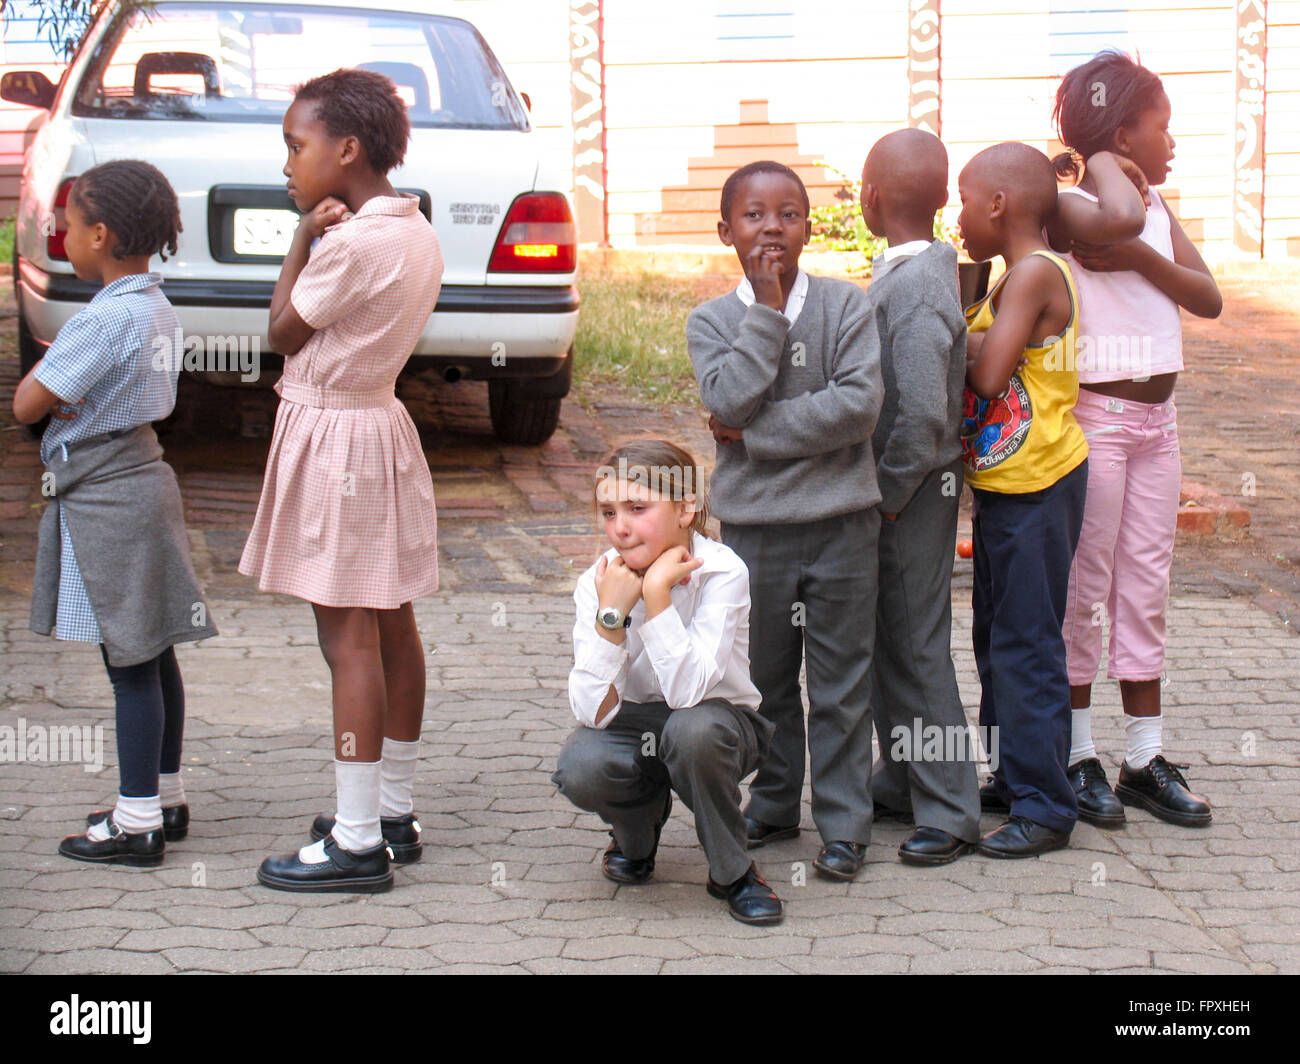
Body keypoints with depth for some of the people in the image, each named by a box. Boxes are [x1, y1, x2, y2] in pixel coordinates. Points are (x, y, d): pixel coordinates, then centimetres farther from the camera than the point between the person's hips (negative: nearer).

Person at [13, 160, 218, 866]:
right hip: (143, 481, 9)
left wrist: (38, 372, 3)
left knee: (131, 663, -4)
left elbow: (26, 405, -17)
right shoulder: (159, 310, 8)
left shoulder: (103, 319, -20)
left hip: (104, 501, -9)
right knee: (152, 656, 15)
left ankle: (137, 825, 2)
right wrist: (62, 387, -5)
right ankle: (165, 800, 24)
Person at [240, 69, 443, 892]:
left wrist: (305, 235, -2)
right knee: (391, 625, 14)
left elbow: (282, 331, -8)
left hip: (334, 438, -10)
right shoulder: (418, 234, 8)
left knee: (349, 636, -7)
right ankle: (395, 810, 24)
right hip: (380, 419, 10)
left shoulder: (351, 245, -20)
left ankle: (357, 842, -4)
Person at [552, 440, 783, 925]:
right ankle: (637, 831, 7)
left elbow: (689, 691, -35)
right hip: (635, 725, 2)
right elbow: (592, 711, -23)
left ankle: (732, 871, -12)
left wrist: (657, 592, -36)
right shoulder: (597, 583, -13)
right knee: (580, 769, -30)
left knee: (693, 727, -38)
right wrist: (611, 613, -32)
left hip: (719, 718, -2)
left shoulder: (722, 572, -22)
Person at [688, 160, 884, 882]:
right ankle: (773, 805, 28)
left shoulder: (846, 306, -2)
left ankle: (843, 822, 13)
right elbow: (730, 399, -15)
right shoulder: (711, 321, 2)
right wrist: (768, 309, -14)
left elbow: (860, 404, -14)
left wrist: (756, 432, -13)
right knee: (766, 679, 12)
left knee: (841, 682, 4)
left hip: (840, 522, -1)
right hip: (754, 525, 1)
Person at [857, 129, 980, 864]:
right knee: (889, 641, 18)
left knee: (916, 646, -2)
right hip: (899, 487, 9)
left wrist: (888, 494, -19)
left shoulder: (913, 289, -24)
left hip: (911, 493, -9)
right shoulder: (932, 266, 6)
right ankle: (900, 783, 31)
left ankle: (950, 811, 6)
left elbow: (923, 413, -31)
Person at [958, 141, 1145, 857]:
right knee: (996, 636, 18)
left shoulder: (1035, 273, -17)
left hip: (1038, 488, -10)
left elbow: (988, 376, -22)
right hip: (1001, 484, 10)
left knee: (1026, 644, -7)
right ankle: (1012, 777, 29)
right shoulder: (1014, 279, 13)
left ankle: (1044, 806, -1)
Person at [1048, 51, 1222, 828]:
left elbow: (1209, 298, -1)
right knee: (1085, 586, 1)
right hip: (1094, 415, -7)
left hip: (1158, 415, 7)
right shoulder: (1068, 210, -11)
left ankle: (1147, 758, 15)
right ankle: (1079, 756, 10)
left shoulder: (1159, 212, 10)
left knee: (1148, 586, 9)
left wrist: (1139, 256, -14)